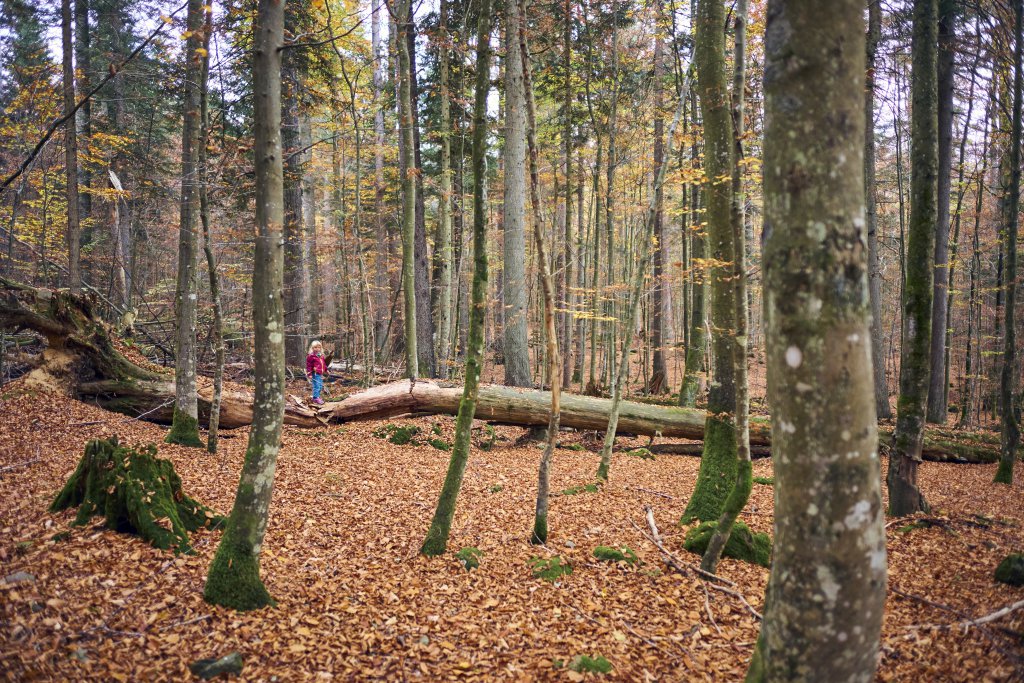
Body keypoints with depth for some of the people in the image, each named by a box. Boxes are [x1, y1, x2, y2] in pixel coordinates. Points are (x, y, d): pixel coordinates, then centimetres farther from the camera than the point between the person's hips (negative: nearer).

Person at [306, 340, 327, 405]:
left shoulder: (321, 356, 13)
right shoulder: (311, 356, -11)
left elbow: (324, 364, 26)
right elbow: (309, 366, -11)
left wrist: (326, 370, 26)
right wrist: (309, 374, -14)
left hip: (320, 374, 8)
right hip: (315, 374, -8)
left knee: (321, 386, 14)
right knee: (316, 386, -10)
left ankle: (317, 396, 26)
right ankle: (316, 399, -5)